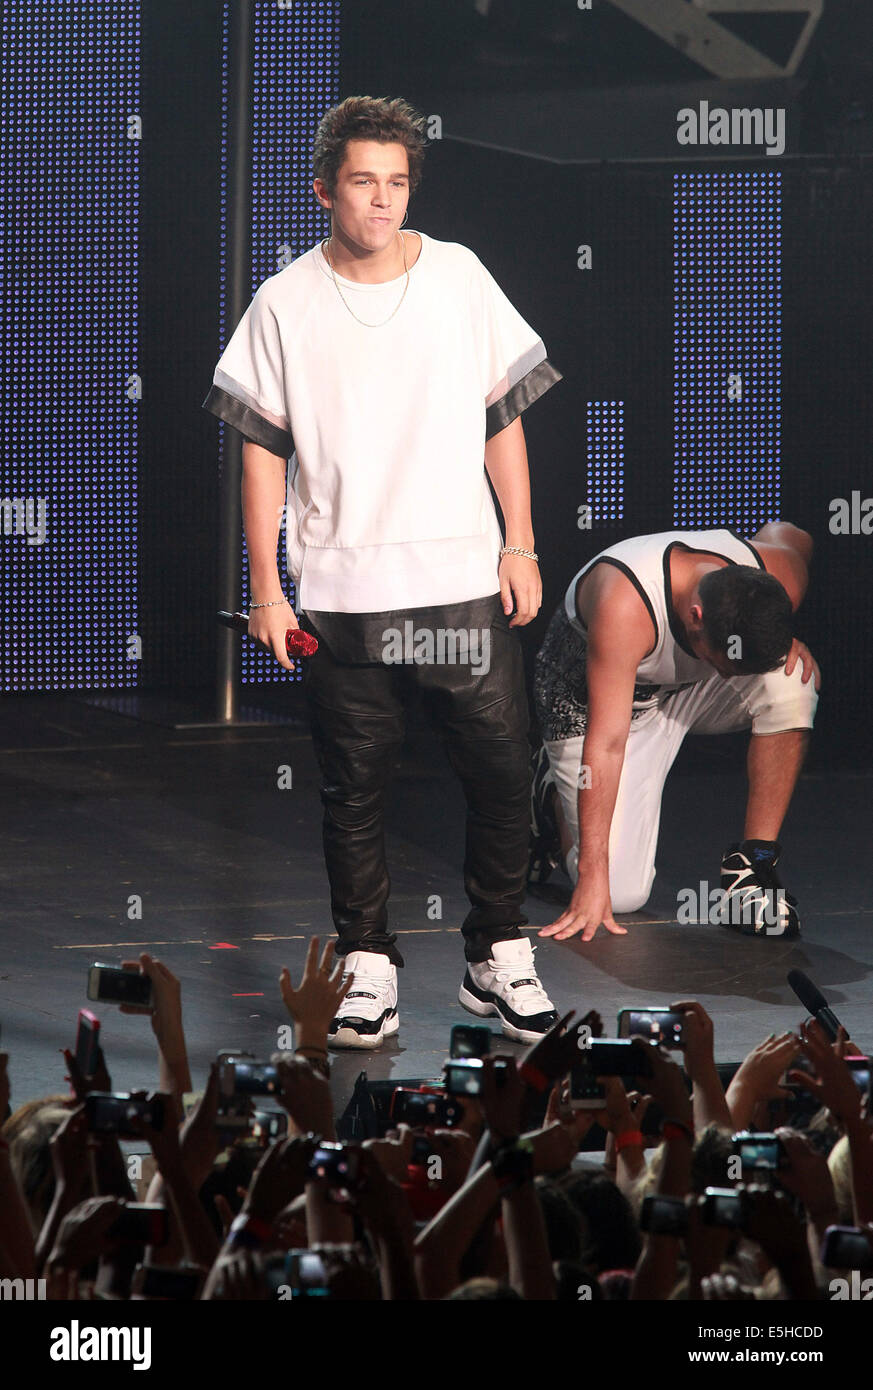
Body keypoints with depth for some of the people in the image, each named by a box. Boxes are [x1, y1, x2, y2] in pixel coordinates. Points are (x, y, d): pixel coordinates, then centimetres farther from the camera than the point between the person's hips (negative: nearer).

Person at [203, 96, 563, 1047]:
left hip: (466, 583, 1)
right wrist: (266, 590, -1)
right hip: (341, 594, -1)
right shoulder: (284, 305, 1)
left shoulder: (460, 278, 5)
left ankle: (498, 959, 14)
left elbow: (503, 422, 10)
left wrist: (521, 546, 5)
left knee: (502, 774, 0)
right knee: (354, 789, 3)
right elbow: (262, 454, 4)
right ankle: (367, 966, 14)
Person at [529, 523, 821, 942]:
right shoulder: (624, 606, -42)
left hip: (689, 687, 4)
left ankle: (748, 872, -17)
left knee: (791, 686, -29)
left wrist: (784, 641, -13)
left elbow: (788, 533, 2)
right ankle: (557, 792, 19)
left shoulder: (782, 579, -26)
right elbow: (606, 743, -40)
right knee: (622, 894, -14)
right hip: (588, 697, -4)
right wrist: (592, 879, -40)